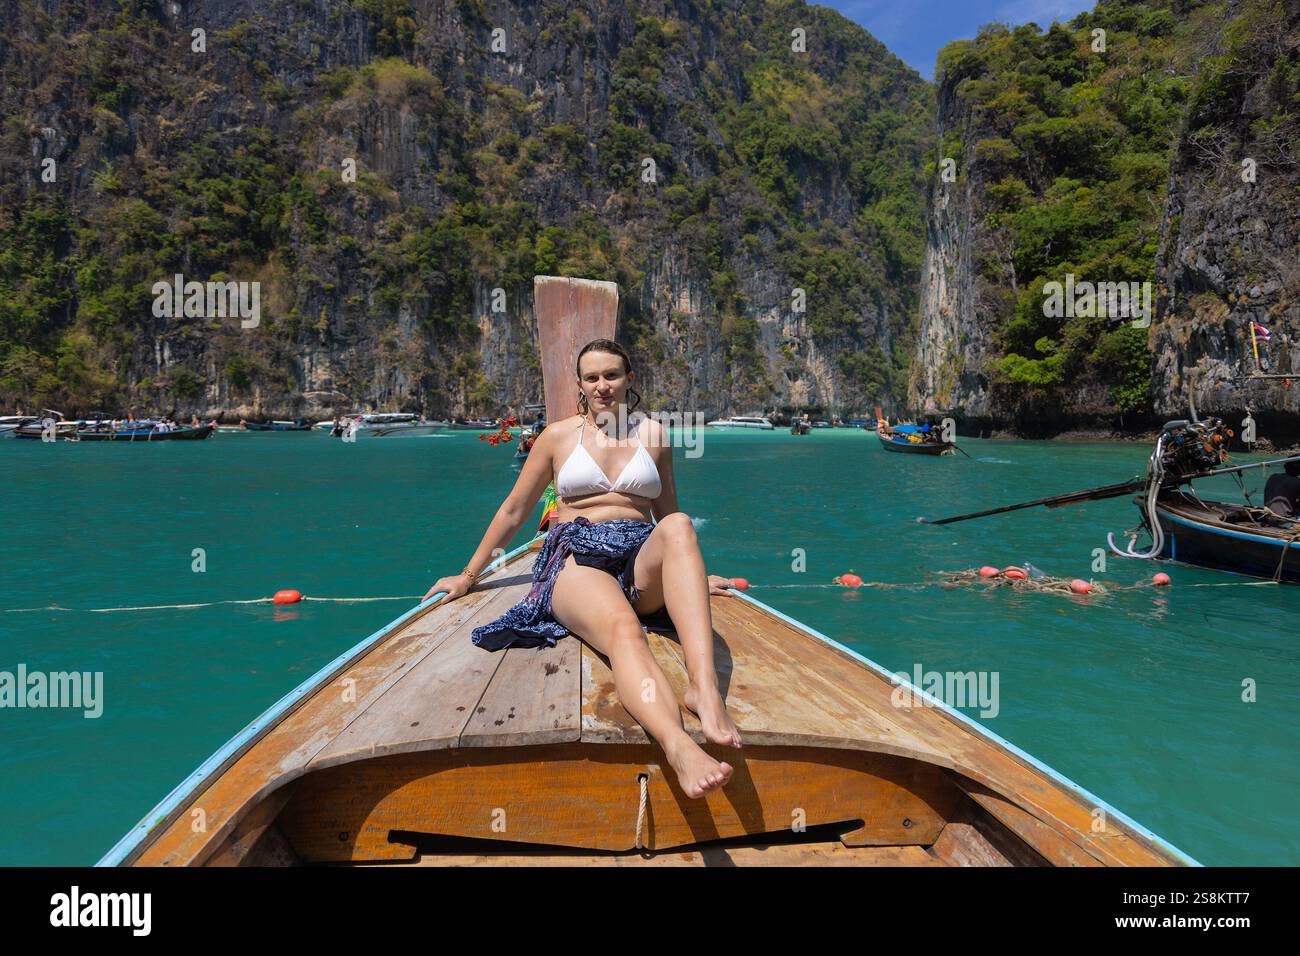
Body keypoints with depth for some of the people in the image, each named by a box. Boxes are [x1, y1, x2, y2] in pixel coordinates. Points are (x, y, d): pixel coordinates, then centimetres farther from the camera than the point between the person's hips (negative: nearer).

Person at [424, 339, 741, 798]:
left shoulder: (653, 434, 17)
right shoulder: (559, 435, 12)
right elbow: (513, 512, 18)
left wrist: (690, 574, 25)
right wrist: (468, 576, 20)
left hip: (640, 559, 3)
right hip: (579, 558, -2)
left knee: (680, 525, -36)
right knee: (622, 628, -39)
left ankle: (704, 686, -51)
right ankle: (679, 747, -68)